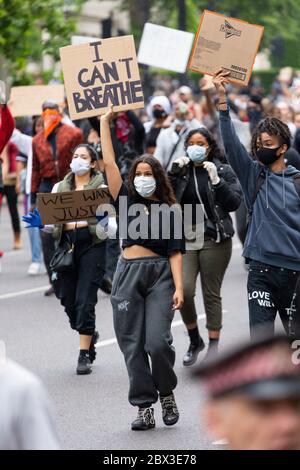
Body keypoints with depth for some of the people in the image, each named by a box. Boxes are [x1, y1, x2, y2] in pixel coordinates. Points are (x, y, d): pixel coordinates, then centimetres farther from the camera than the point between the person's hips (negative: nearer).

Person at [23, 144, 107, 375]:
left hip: (92, 245, -4)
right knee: (69, 301, 5)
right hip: (67, 245, 4)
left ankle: (85, 354, -1)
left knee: (85, 301, -9)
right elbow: (53, 222, 11)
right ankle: (90, 334, 34)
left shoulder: (101, 188, 2)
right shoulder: (60, 188, 12)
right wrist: (41, 223, -10)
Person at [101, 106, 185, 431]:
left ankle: (166, 393, 12)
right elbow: (109, 163, 5)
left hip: (160, 274, -2)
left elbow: (175, 251, 2)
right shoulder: (126, 200, 12)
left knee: (158, 341, -13)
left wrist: (178, 288, -8)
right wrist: (104, 123, 4)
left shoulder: (169, 210, 7)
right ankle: (144, 408, 5)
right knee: (133, 345, 0)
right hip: (128, 274, 2)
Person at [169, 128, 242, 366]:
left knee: (212, 294, 2)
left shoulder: (223, 171, 3)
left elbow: (234, 202, -7)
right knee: (184, 291, -11)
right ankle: (194, 339, 11)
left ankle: (213, 346, 12)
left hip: (214, 240, -2)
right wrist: (174, 173, -9)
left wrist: (216, 180, -17)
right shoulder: (181, 170, 10)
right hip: (185, 239, 2)